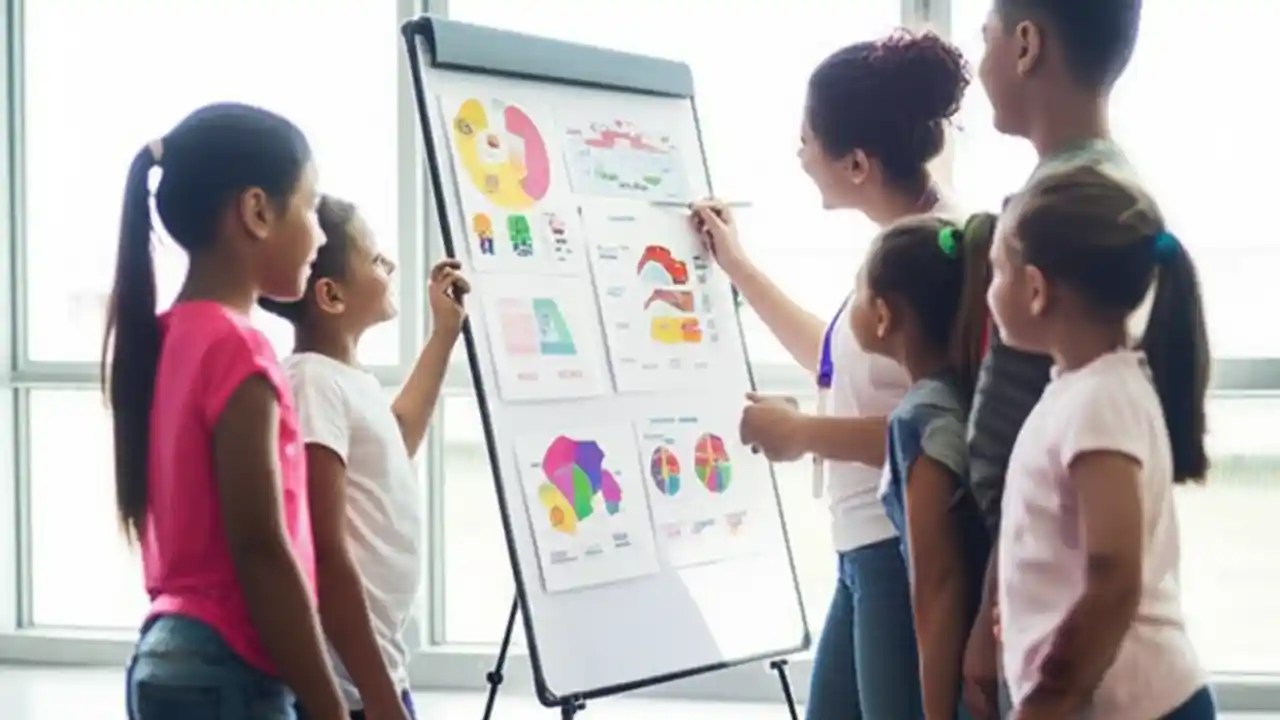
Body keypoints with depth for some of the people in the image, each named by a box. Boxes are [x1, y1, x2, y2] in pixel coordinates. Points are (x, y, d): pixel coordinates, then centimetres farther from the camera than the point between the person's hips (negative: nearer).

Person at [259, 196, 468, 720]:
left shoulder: (347, 381, 13)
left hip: (373, 670, 11)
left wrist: (446, 331, 36)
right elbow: (324, 555, -23)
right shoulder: (313, 384, -17)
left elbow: (396, 441, 38)